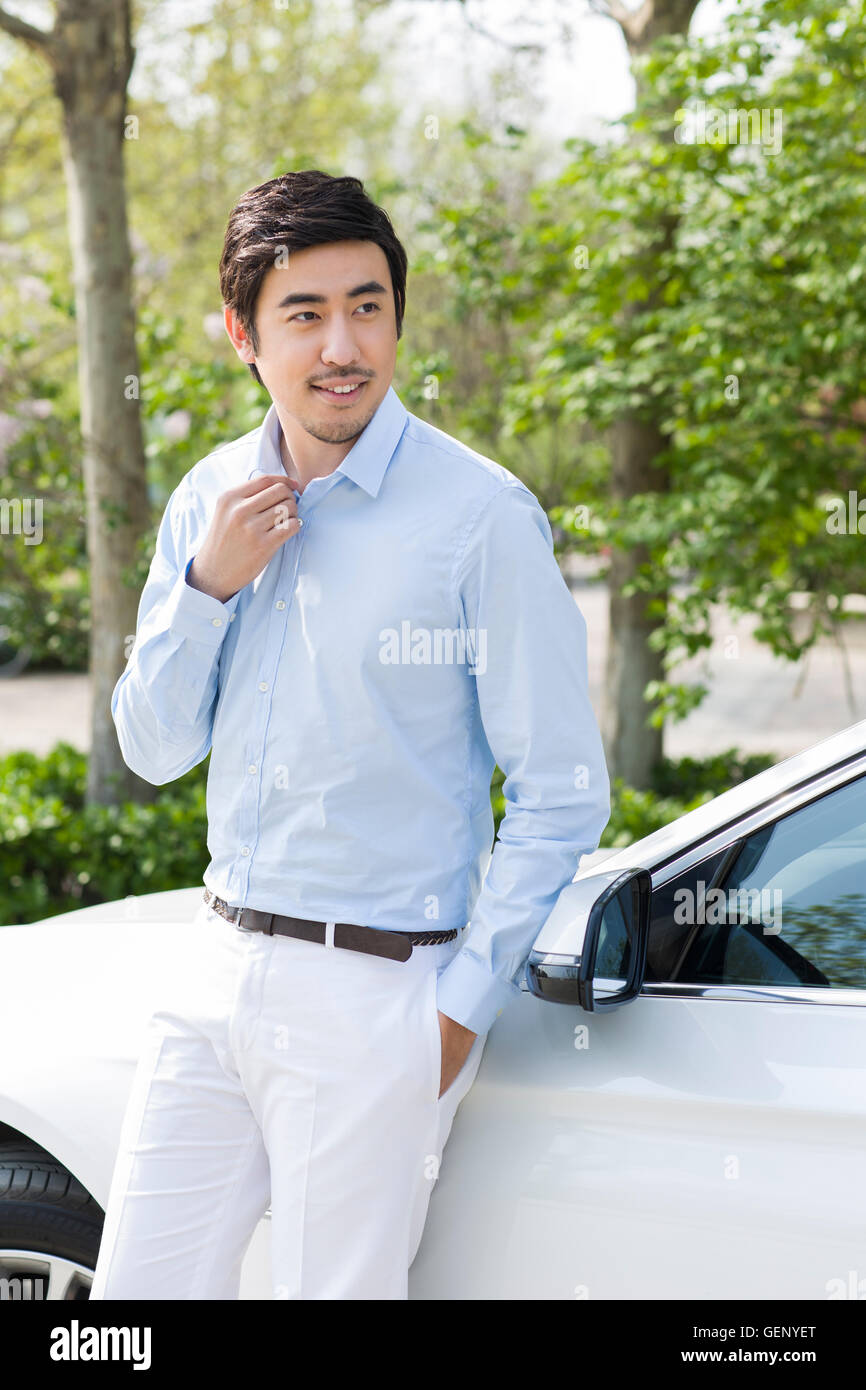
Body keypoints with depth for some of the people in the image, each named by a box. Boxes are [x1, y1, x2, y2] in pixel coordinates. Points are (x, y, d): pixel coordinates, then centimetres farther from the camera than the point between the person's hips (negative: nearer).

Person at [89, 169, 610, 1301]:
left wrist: (463, 1005, -11)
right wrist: (207, 584, -7)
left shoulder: (481, 516, -12)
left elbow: (562, 796, -9)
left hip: (376, 997, -5)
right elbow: (155, 752, 8)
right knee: (135, 1290, 10)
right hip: (218, 973, 6)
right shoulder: (211, 499, 6)